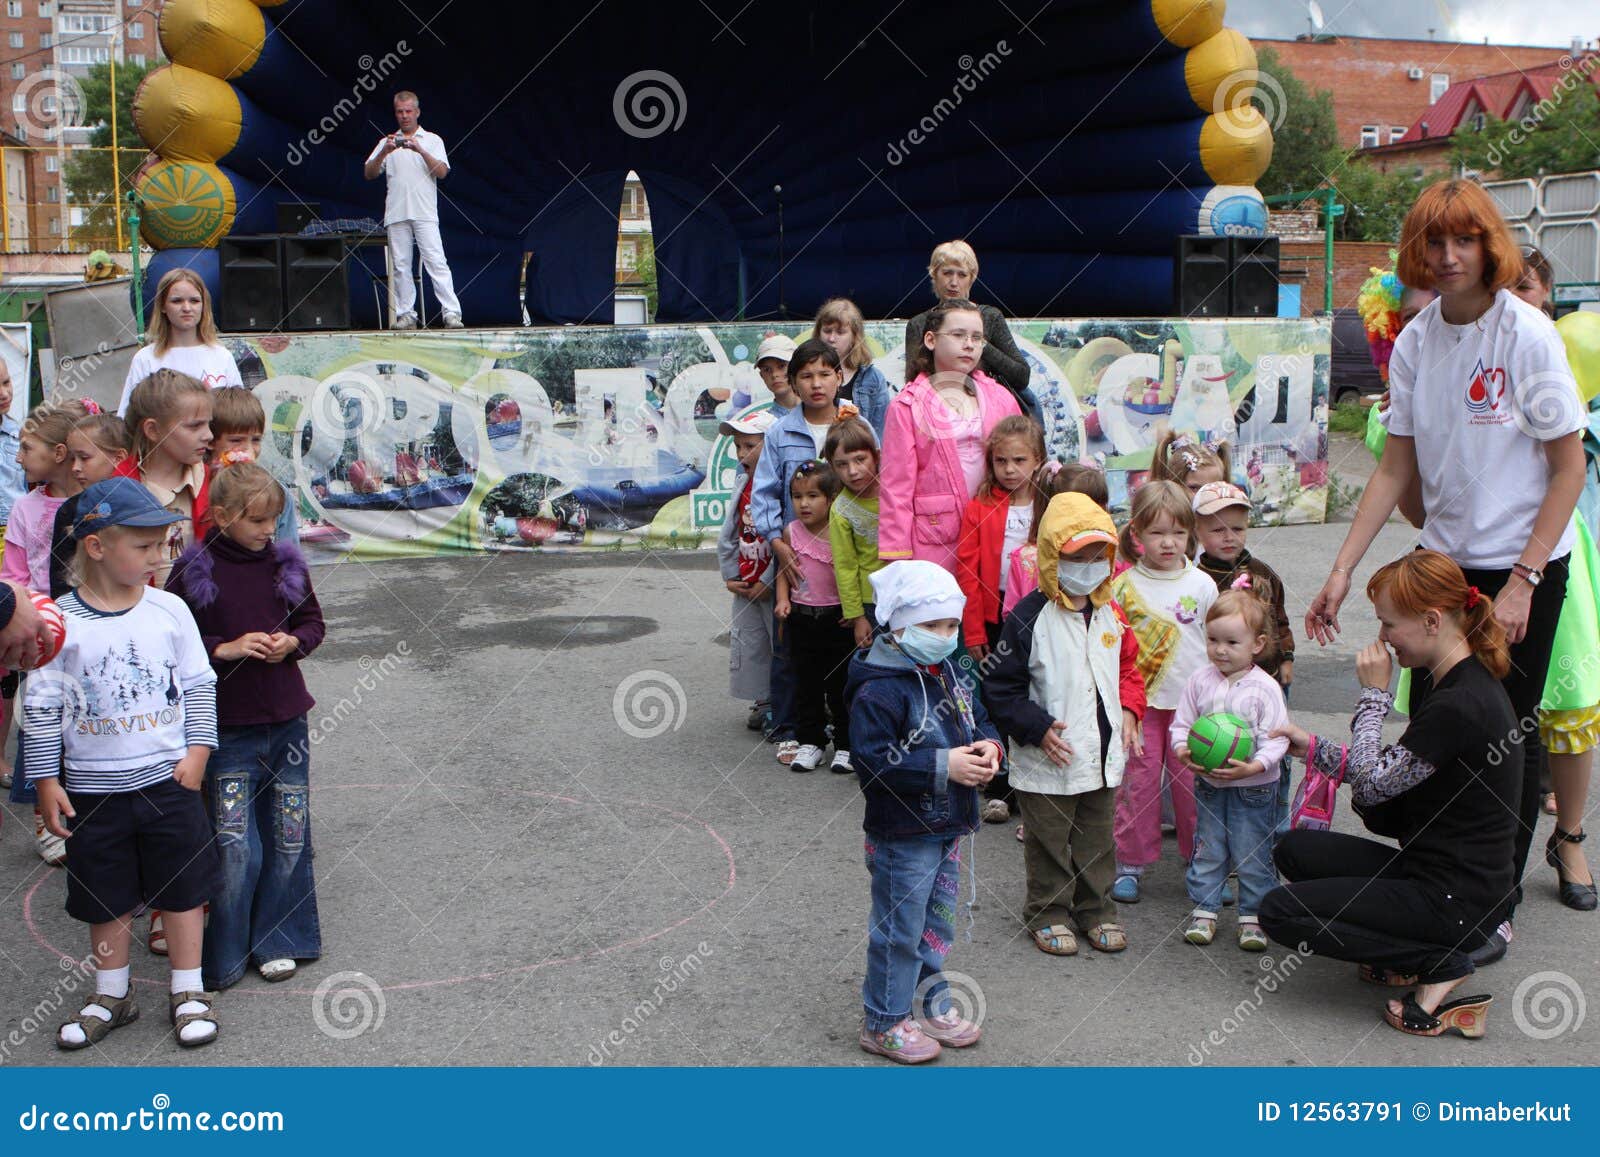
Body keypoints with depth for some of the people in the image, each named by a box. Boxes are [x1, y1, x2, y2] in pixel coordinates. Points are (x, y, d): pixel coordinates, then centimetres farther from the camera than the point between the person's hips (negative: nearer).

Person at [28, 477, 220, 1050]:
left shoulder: (169, 610, -3)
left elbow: (198, 685, 5)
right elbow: (41, 706, -3)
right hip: (94, 788, -1)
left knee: (182, 887, 8)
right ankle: (111, 994, 31)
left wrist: (198, 749, -3)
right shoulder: (60, 621, -8)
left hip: (169, 779, 1)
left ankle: (188, 992, 23)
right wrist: (46, 780, -3)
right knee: (105, 896, 13)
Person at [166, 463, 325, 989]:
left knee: (289, 840, 10)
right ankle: (222, 958, 12)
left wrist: (292, 642, -6)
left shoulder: (286, 562, 3)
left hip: (286, 720, 4)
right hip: (228, 726, -4)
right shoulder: (194, 571, -9)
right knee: (235, 848, -5)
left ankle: (276, 942, 26)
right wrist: (225, 649, -16)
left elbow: (313, 620, 14)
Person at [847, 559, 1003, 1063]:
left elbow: (979, 719, 17)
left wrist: (989, 747, -6)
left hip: (947, 829, 8)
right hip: (902, 836, -8)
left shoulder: (950, 673, 6)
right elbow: (872, 760, -26)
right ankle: (884, 1021, 20)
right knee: (900, 929, 4)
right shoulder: (879, 691, -22)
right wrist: (944, 766, -26)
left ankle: (930, 1005, 38)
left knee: (938, 923, 21)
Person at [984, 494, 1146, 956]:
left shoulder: (1111, 613, 4)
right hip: (1048, 762, -5)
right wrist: (1037, 728, -18)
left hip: (1103, 756, 5)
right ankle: (1049, 914, 25)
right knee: (1048, 844, 8)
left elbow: (1128, 666, 18)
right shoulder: (1029, 617, -15)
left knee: (1096, 840, 17)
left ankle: (1097, 909, 32)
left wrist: (1128, 710, 2)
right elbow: (1000, 687, -12)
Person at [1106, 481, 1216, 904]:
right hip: (1139, 701, -1)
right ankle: (1130, 863, 13)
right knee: (1139, 778, 2)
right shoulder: (1124, 586, -2)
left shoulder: (1202, 584, 1)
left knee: (1193, 781, 5)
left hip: (1191, 701, 1)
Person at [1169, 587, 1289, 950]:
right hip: (1207, 783, 3)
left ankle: (1252, 915, 21)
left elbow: (1276, 738, -15)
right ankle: (1204, 910, 26)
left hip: (1253, 786, -3)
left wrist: (1254, 766, -29)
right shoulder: (1200, 680, -4)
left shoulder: (1265, 688, -14)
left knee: (1252, 855, 6)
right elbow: (1181, 723, 2)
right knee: (1207, 850, 14)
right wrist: (1182, 751, -17)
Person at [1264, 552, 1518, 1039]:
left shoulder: (1460, 705, -25)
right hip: (1431, 870, 10)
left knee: (1280, 912, -9)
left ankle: (1441, 965, -4)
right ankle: (1414, 952, 9)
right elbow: (1393, 776, 12)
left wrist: (1374, 695, -12)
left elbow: (1372, 783, -19)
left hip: (1457, 900, -10)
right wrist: (1311, 747, 9)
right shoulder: (1463, 683, 6)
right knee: (1295, 850, 14)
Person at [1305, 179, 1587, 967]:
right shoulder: (1414, 342, 0)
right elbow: (1396, 468, 5)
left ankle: (1497, 908, 16)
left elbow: (1569, 467, -11)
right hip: (1445, 559, 5)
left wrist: (1522, 582, -15)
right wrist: (1342, 569, 0)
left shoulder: (1527, 334, -14)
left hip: (1525, 562, -5)